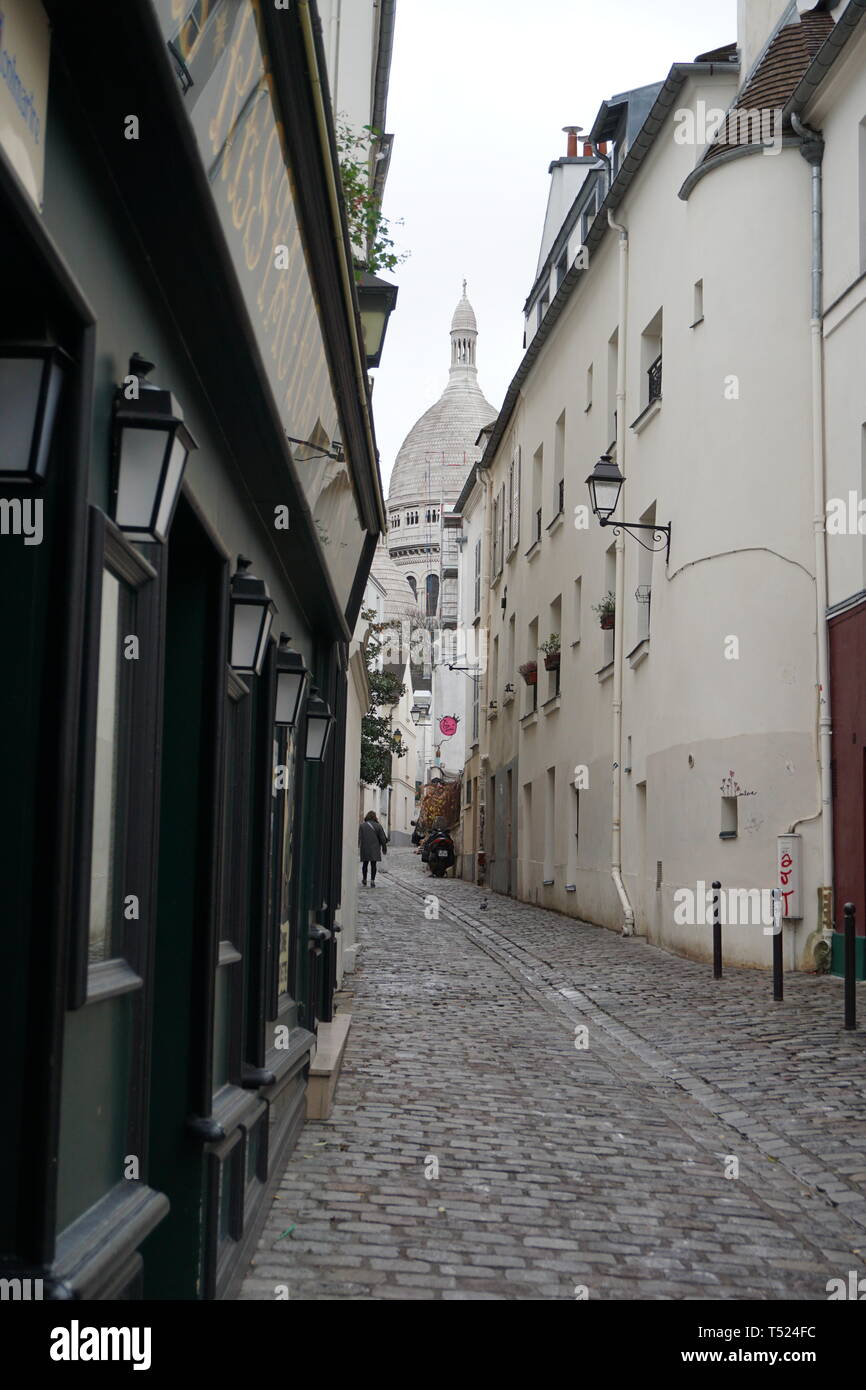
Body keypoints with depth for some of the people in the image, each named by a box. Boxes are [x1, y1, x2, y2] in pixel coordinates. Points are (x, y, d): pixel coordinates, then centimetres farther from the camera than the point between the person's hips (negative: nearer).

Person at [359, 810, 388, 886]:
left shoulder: (362, 825, -1)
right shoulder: (378, 826, -1)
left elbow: (359, 838, -5)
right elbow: (383, 839, 1)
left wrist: (358, 847, -2)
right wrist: (384, 848, 10)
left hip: (365, 849, 1)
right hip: (375, 849, -1)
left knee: (365, 864, 15)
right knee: (373, 865, 4)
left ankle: (364, 880, 24)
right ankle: (372, 880, -5)